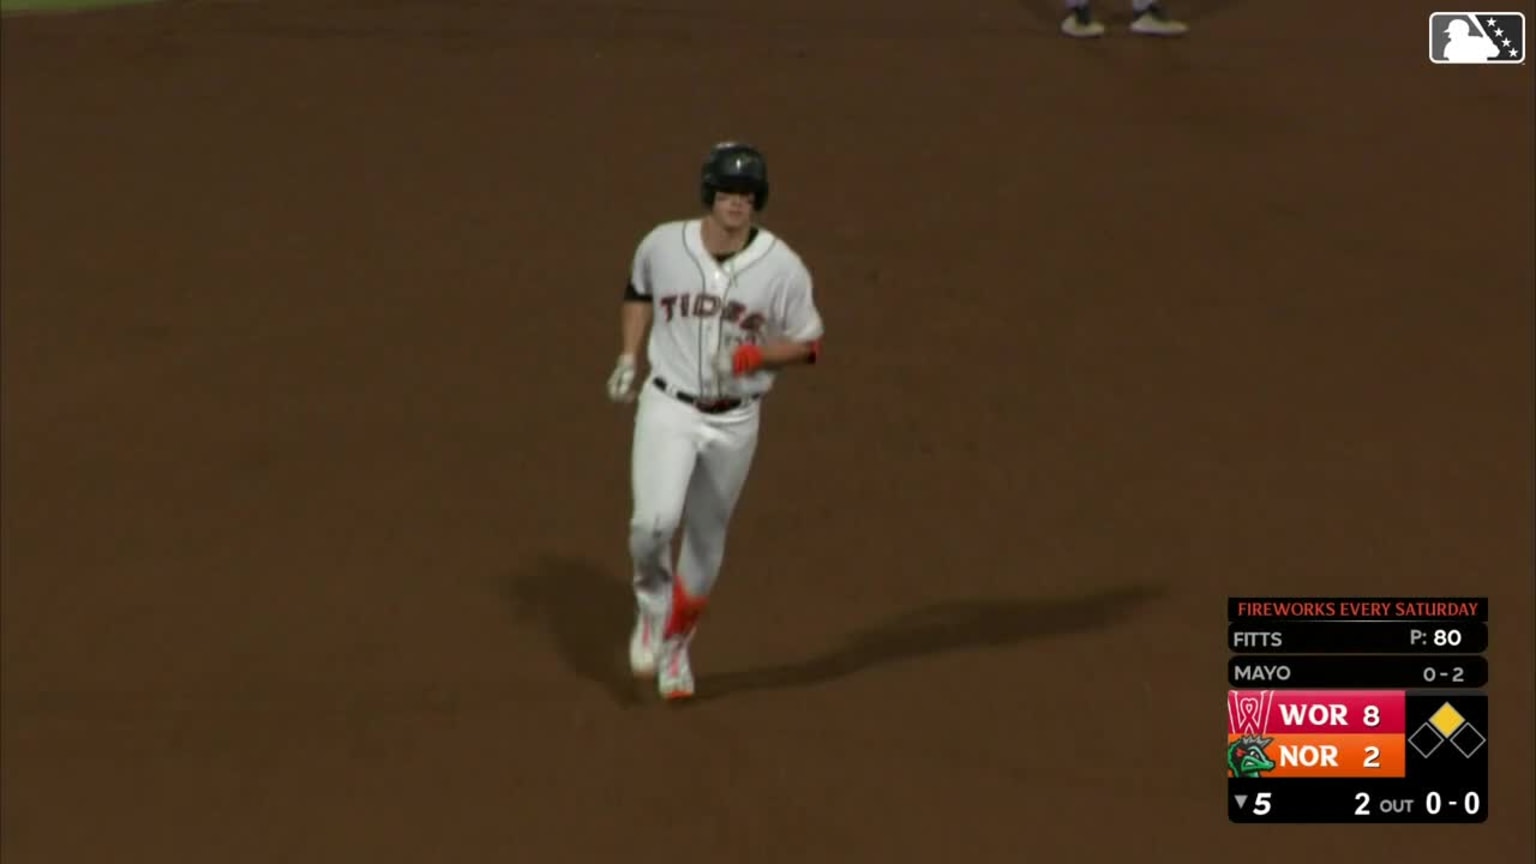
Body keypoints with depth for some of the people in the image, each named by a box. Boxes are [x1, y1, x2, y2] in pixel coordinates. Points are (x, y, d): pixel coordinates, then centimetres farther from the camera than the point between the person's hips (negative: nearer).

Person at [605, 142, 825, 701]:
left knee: (706, 545, 13)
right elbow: (639, 291, 16)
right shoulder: (662, 245, -7)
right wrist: (628, 357, 5)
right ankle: (651, 605, 8)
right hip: (668, 408, -1)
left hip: (735, 421, 1)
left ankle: (675, 644, 38)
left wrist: (751, 356, -19)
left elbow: (807, 345, -2)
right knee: (654, 523, -23)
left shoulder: (783, 267, -11)